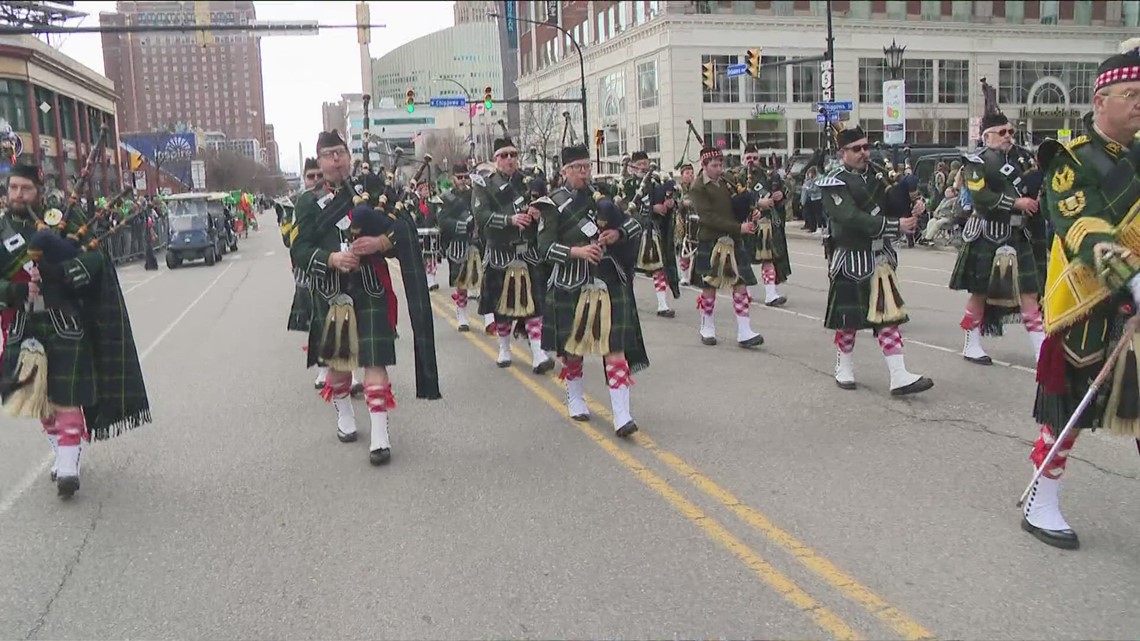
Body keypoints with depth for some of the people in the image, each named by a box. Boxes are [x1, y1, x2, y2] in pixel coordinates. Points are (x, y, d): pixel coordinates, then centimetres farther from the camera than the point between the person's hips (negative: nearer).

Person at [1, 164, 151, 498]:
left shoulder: (62, 220, -3)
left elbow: (95, 258, -13)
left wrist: (56, 272, -27)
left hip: (65, 325, -4)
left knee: (66, 395, -5)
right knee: (40, 396, 15)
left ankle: (68, 466, -1)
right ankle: (60, 452, 32)